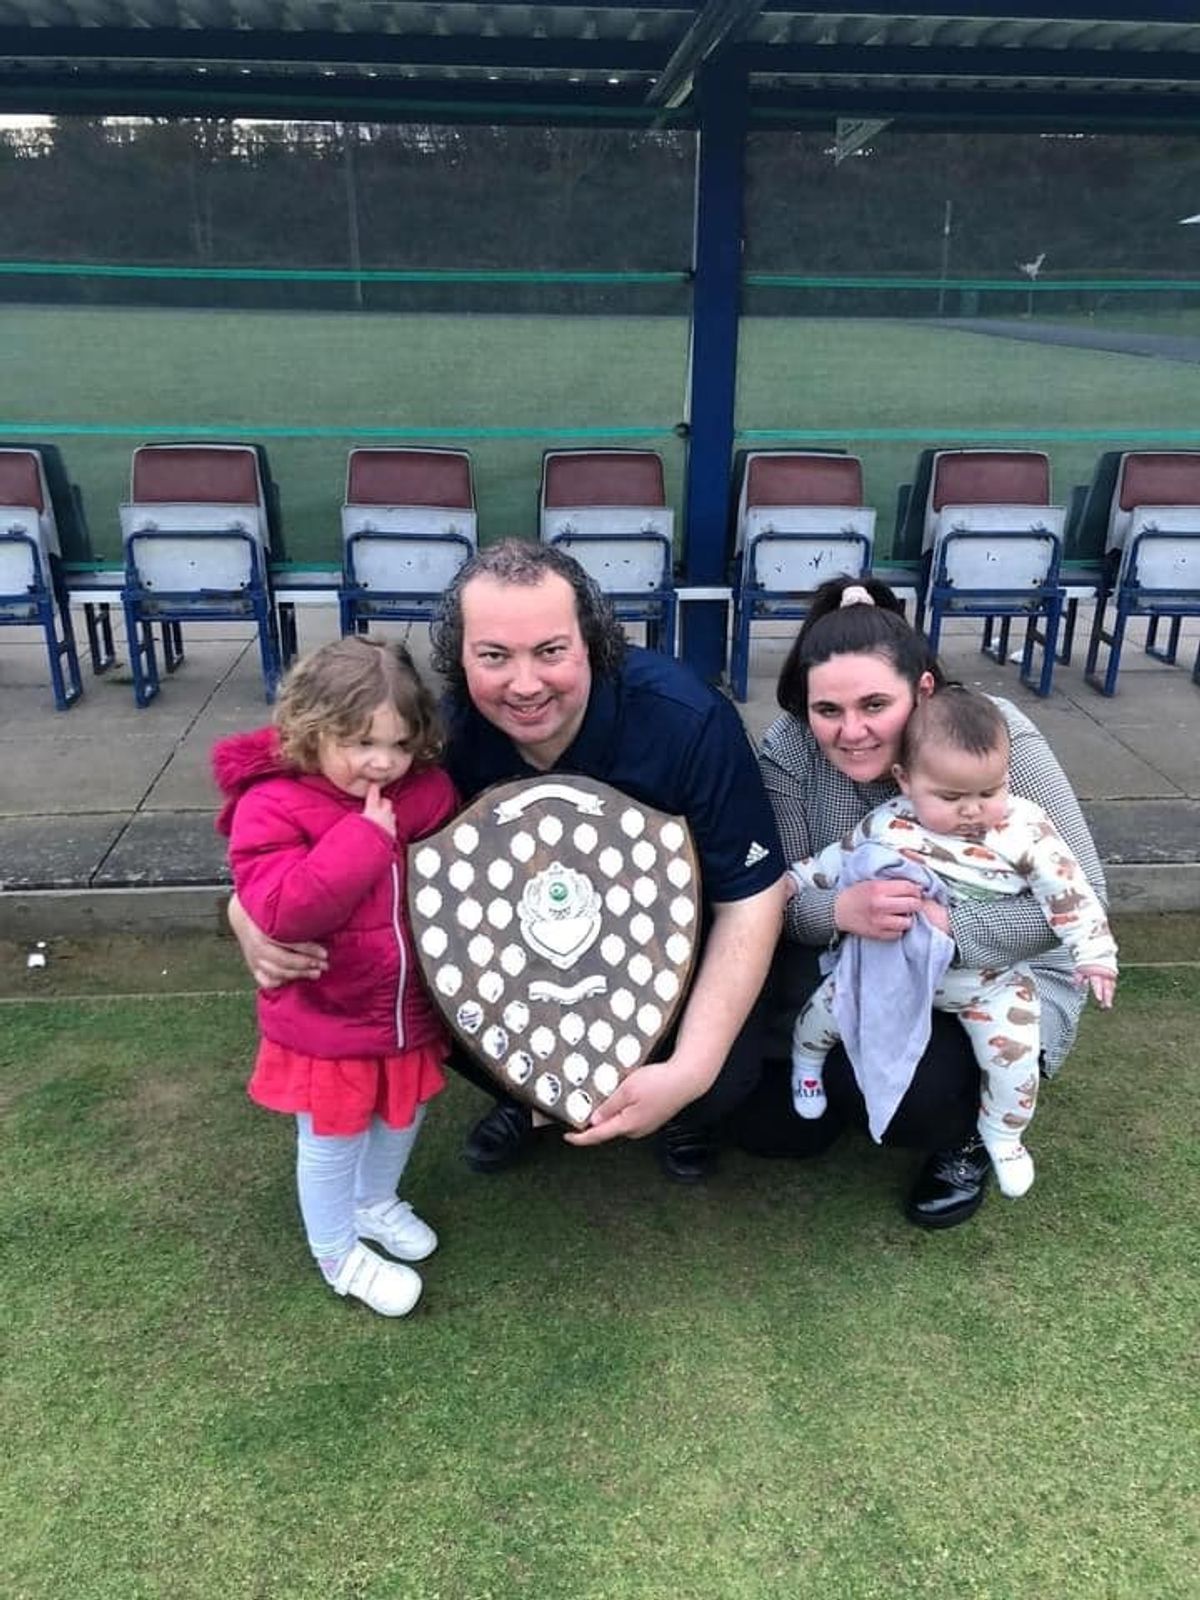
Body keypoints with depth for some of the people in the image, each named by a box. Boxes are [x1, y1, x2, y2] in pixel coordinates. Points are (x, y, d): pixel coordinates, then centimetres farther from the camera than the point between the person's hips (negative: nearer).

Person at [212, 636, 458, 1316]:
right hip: (324, 1023, -5)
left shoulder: (426, 790, -7)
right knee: (332, 1145, 15)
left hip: (411, 1009, 5)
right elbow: (283, 911, -36)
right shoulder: (271, 807, -22)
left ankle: (376, 1202, 56)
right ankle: (340, 1255, 41)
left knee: (403, 1118, 26)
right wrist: (364, 838, -35)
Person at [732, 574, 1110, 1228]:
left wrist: (947, 927, -37)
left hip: (996, 974, -3)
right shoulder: (787, 748, -17)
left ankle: (968, 1131, 8)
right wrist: (838, 910, -41)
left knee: (908, 1094, -29)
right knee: (765, 1124, -2)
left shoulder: (995, 736, -25)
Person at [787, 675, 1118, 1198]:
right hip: (895, 963, 1)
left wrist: (1094, 956, -17)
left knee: (1014, 1050, -6)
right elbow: (834, 863, 4)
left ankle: (1003, 1136, 26)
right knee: (831, 1004, -1)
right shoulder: (886, 826, -13)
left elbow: (1069, 892, -12)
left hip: (989, 978, -1)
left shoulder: (1025, 830, -18)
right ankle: (805, 1062, 35)